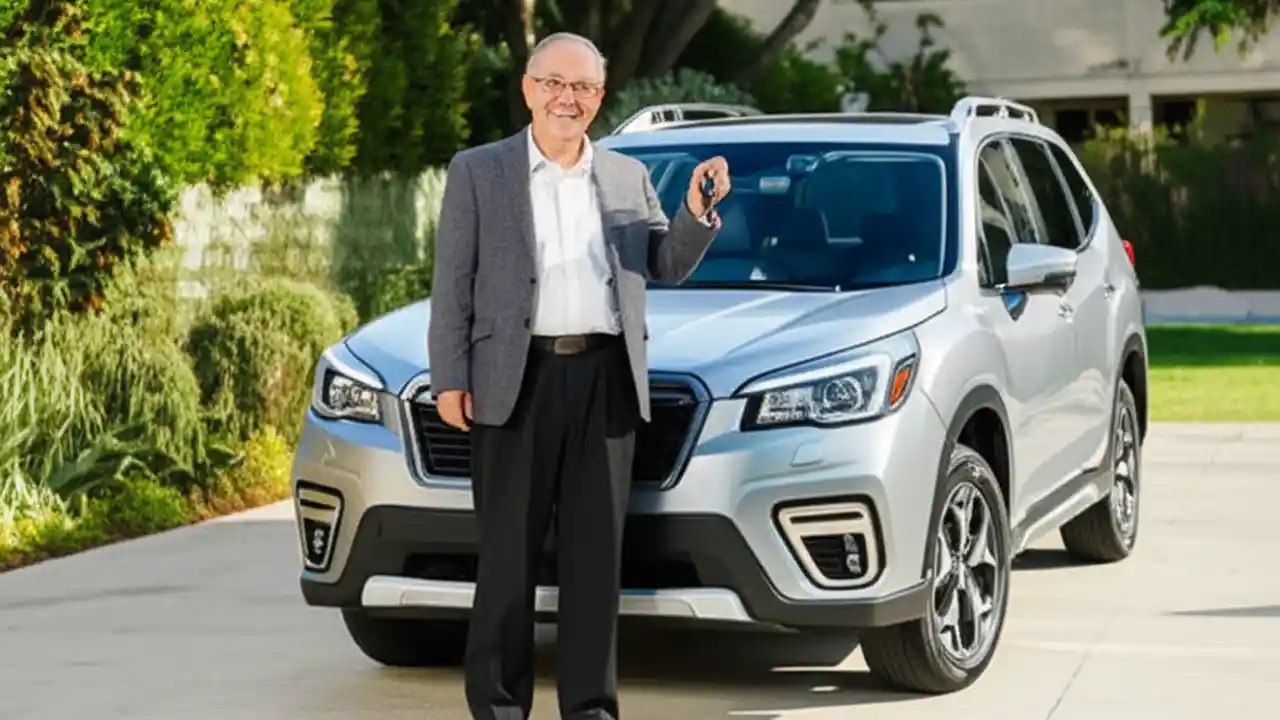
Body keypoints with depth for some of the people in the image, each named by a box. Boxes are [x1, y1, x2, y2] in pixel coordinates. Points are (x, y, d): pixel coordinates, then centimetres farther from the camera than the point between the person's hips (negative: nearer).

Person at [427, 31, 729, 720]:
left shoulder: (628, 176, 14)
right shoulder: (477, 171, 5)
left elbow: (666, 268, 16)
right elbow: (452, 283, 1)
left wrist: (696, 214, -3)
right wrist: (450, 380, -6)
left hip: (606, 380, 3)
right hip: (516, 379, -3)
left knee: (596, 551, 5)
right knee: (509, 551, 3)